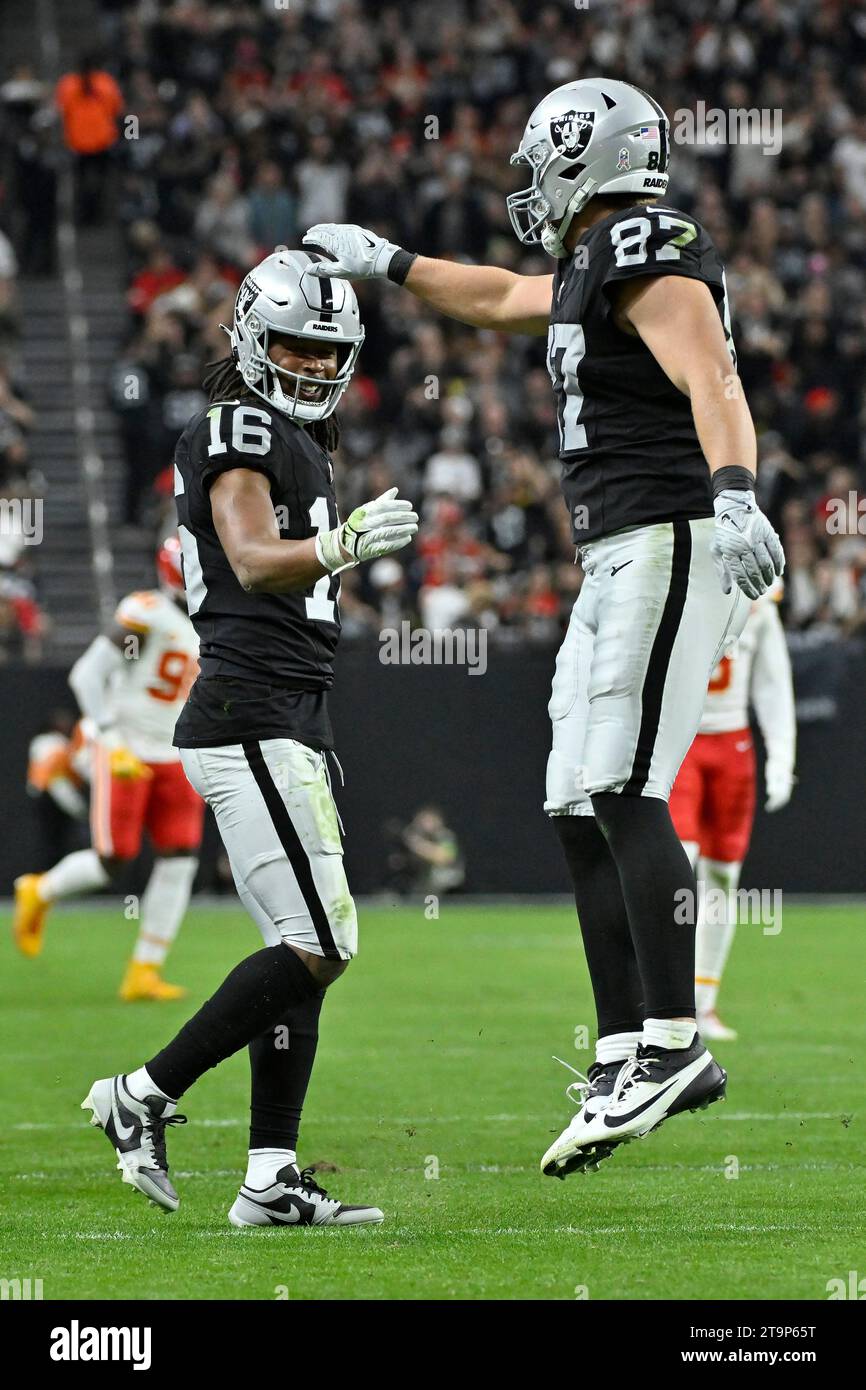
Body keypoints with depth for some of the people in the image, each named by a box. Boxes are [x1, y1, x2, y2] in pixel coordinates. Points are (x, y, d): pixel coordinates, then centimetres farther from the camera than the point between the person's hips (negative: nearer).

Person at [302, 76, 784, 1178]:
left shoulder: (652, 260, -10)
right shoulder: (595, 272, 21)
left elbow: (713, 387, -25)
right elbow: (499, 301, 42)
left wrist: (733, 494, -42)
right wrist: (388, 263, 48)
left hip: (668, 543, -10)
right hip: (620, 562, 10)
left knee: (622, 792, -17)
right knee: (582, 816, 6)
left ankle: (673, 1042, -19)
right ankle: (627, 1058, 6)